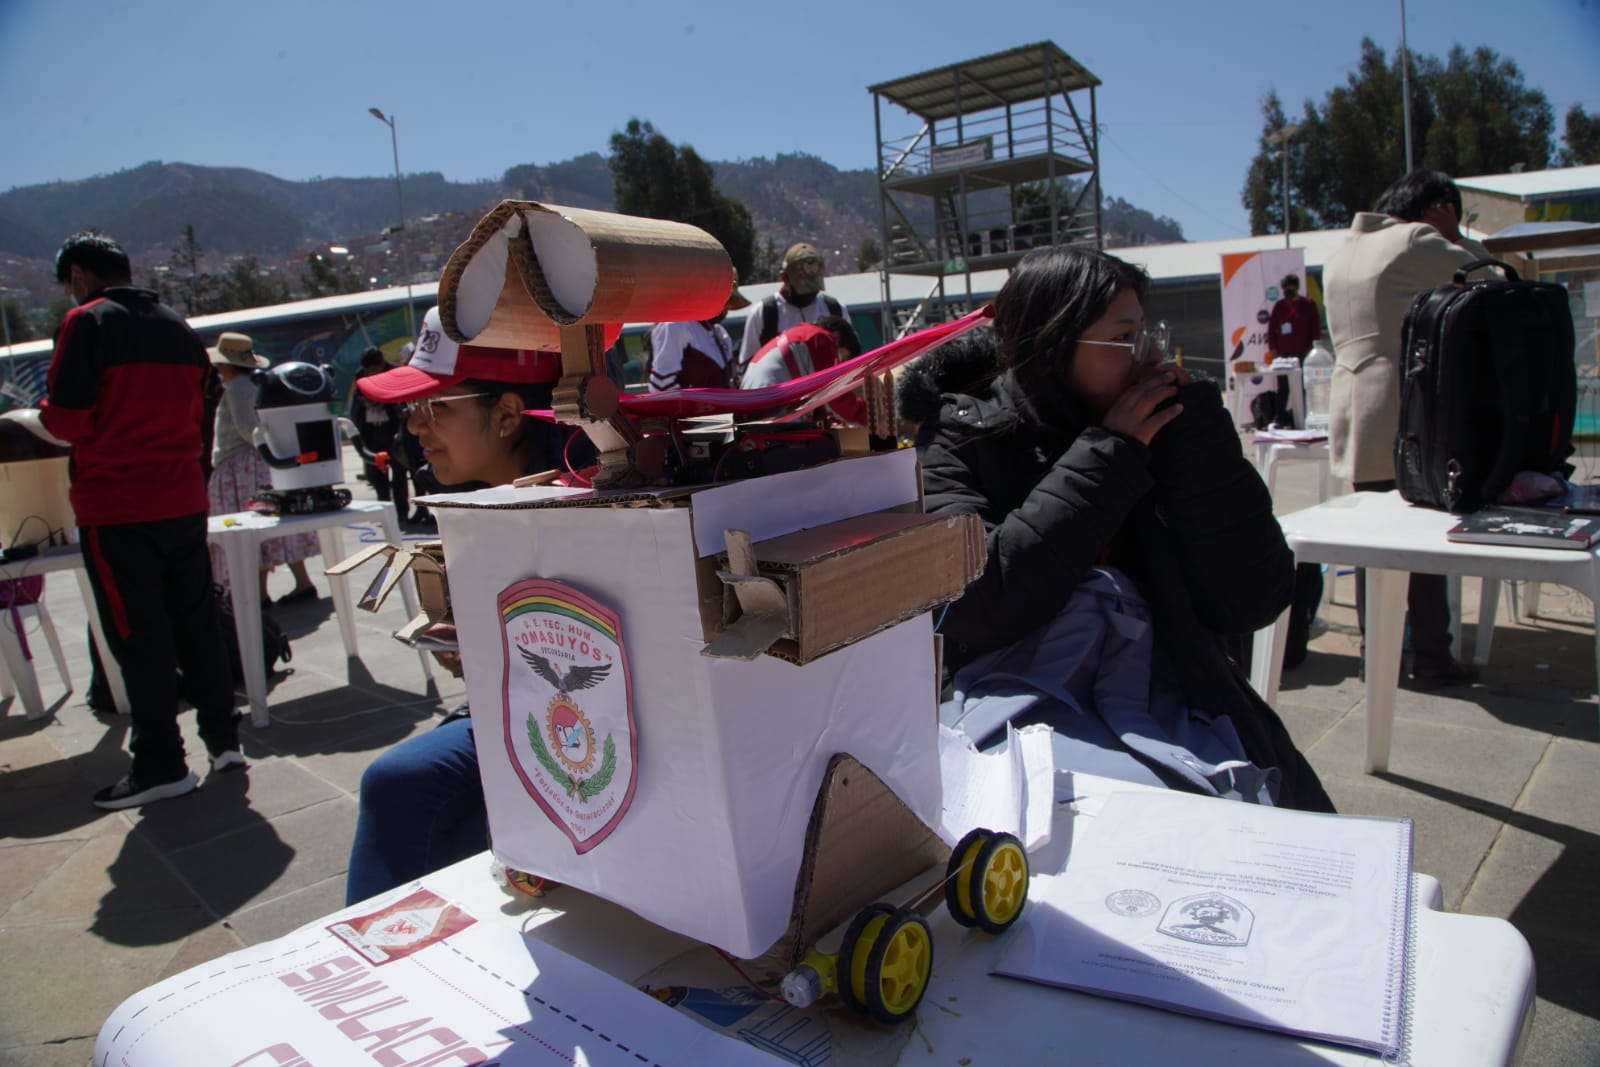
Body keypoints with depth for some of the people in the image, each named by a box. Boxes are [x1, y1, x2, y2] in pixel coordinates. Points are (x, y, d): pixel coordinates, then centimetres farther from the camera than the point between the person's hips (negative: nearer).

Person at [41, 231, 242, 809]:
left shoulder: (86, 323, -8)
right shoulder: (179, 327, 11)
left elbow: (68, 419, -12)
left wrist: (44, 410, 8)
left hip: (117, 508, -6)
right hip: (184, 500, 6)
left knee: (138, 635, 1)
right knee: (195, 621, 13)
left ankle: (160, 764, 7)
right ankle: (223, 738, 19)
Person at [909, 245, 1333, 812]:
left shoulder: (1156, 435, 10)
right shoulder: (959, 437, 1)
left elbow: (1251, 600, 2)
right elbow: (973, 606, -15)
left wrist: (1194, 423, -3)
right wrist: (1108, 456, -10)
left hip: (1158, 709, 4)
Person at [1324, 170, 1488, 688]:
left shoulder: (1340, 254, 17)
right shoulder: (1418, 242, -7)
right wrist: (1455, 237, 13)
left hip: (1353, 420, 7)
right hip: (1408, 421, -7)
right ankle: (1431, 660, 8)